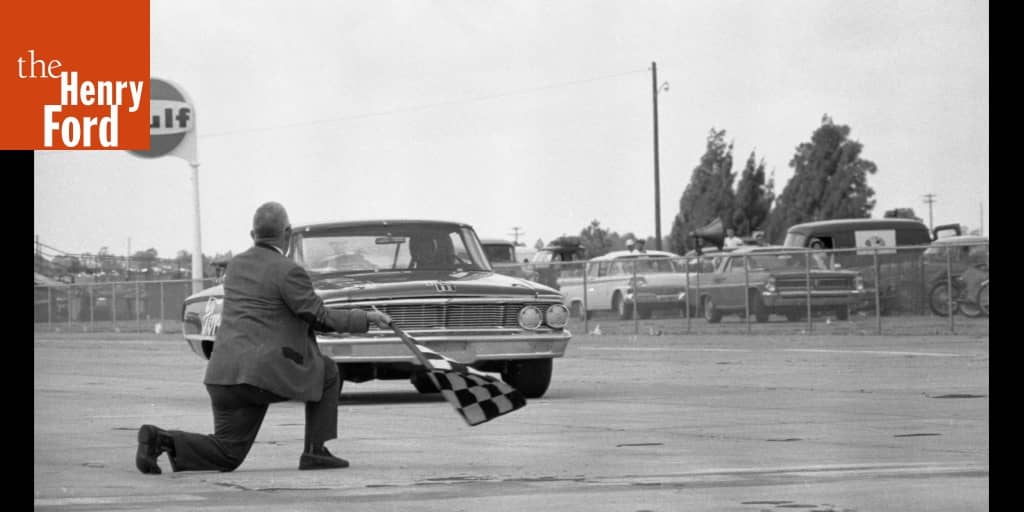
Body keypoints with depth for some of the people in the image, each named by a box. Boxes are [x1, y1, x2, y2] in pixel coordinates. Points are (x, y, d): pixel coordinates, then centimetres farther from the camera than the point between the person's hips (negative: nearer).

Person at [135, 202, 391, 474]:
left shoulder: (236, 265, 18)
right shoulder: (288, 272, -6)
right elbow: (320, 318, -5)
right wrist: (365, 318, 8)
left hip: (223, 375, 7)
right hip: (263, 375, -7)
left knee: (226, 457, 12)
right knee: (327, 373, 17)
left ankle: (161, 440, -9)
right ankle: (315, 451, 11)